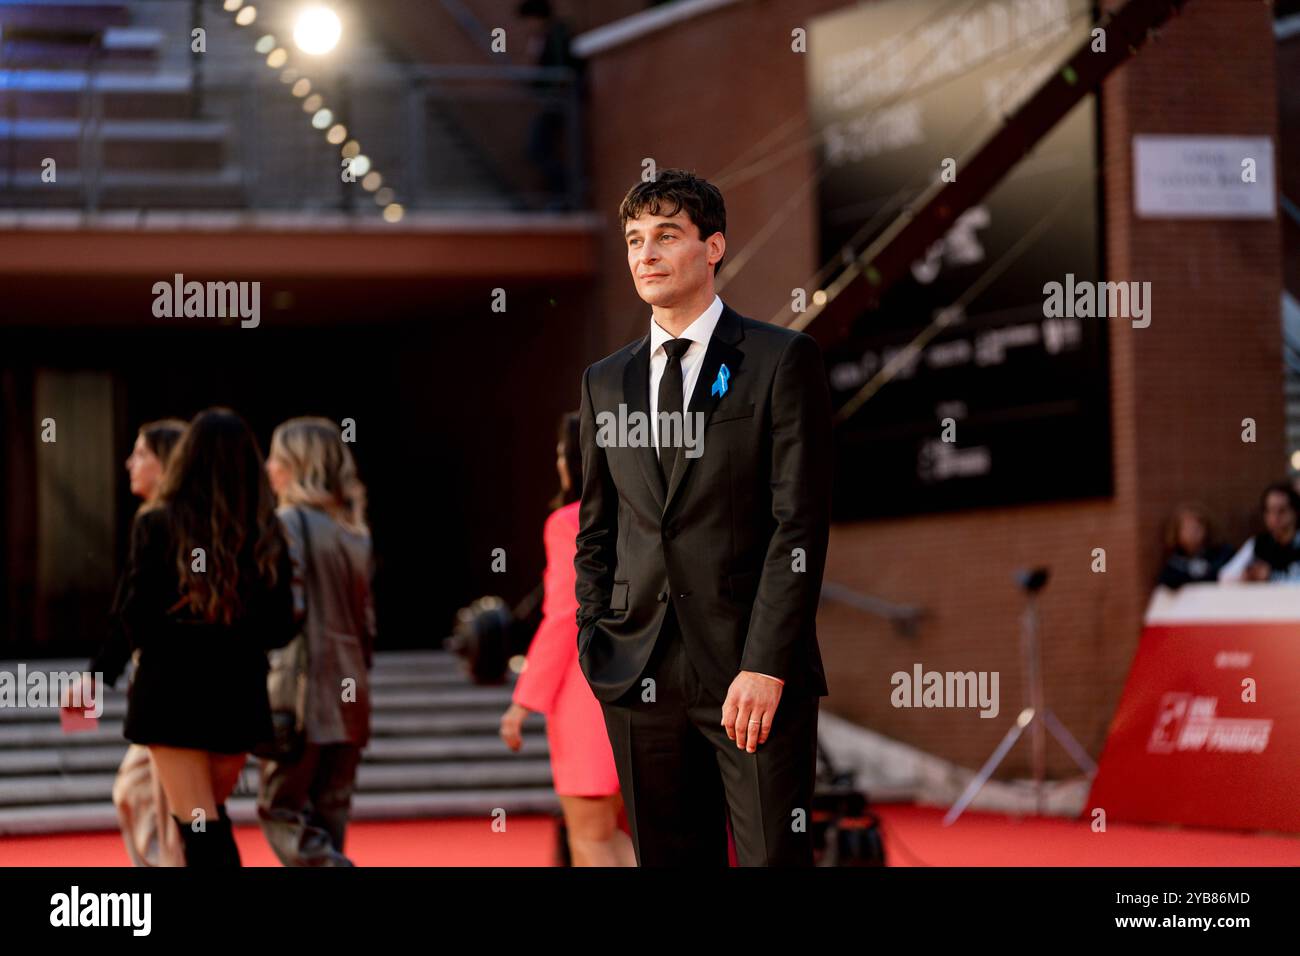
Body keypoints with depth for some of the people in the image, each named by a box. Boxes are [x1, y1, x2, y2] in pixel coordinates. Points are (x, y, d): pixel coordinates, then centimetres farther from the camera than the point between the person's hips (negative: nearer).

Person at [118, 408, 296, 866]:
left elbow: (134, 620, -11)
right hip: (240, 693, 4)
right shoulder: (266, 535, 0)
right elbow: (280, 629, 1)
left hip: (172, 692, -3)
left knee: (198, 828, -3)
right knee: (212, 819, 22)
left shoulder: (157, 526, -9)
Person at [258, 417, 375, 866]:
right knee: (327, 819, 10)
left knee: (281, 811, -4)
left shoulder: (289, 522, -8)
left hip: (302, 693, -7)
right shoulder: (354, 530, 14)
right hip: (348, 693, 8)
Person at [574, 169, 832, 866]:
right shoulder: (605, 382, 15)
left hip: (753, 676, -4)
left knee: (773, 858, -6)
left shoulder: (784, 360, 0)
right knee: (667, 858, 7)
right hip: (640, 677, 4)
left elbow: (801, 525, -7)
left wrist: (764, 667, -14)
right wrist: (594, 646, 5)